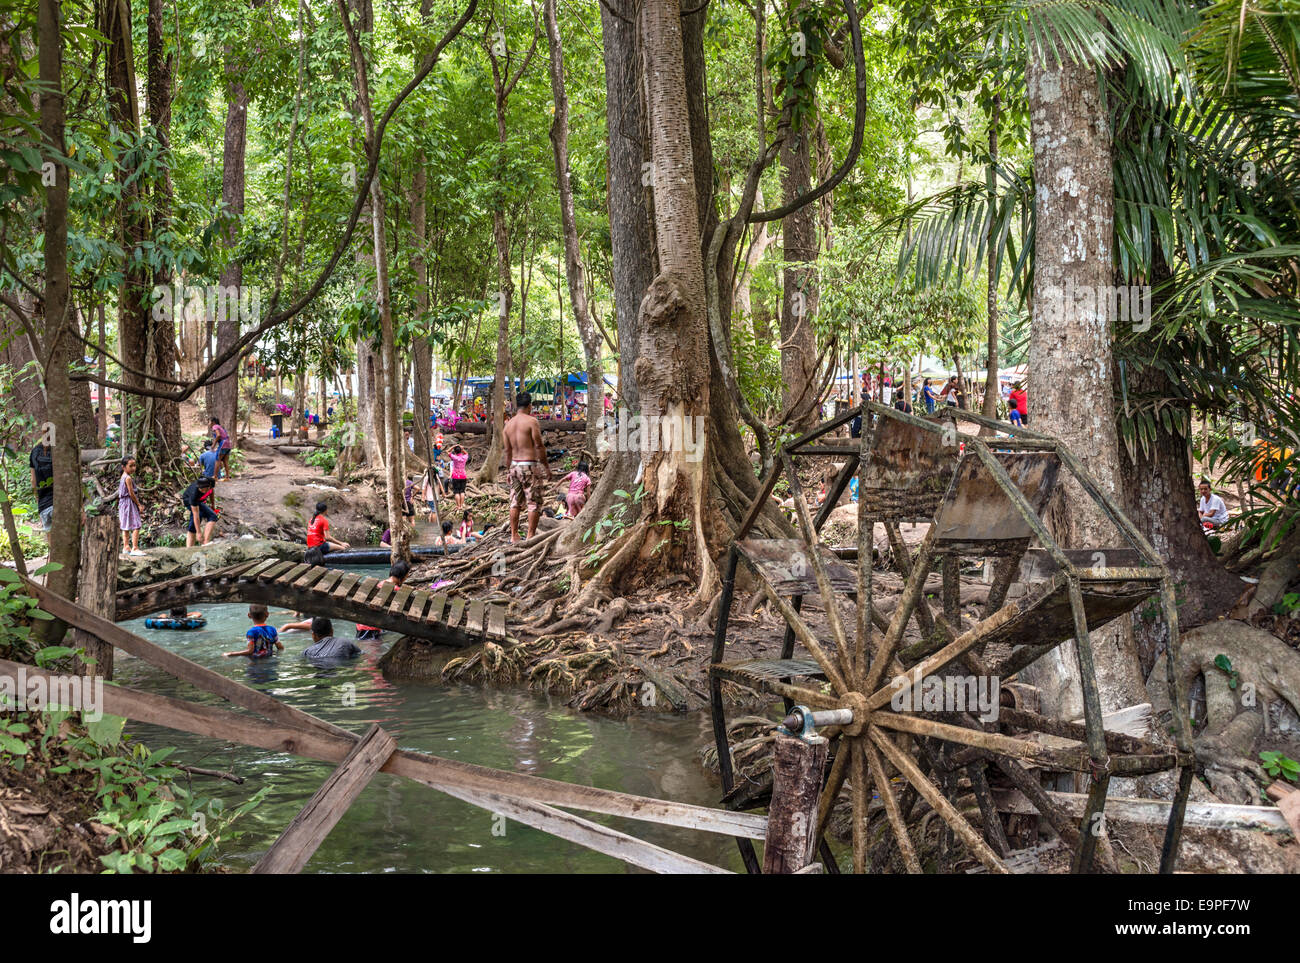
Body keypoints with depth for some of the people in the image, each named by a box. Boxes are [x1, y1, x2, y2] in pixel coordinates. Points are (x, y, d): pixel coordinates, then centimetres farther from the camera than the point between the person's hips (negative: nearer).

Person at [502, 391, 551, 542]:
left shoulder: (509, 424, 9)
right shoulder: (532, 421, -11)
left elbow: (507, 451, 13)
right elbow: (539, 446, -13)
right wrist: (546, 466, -6)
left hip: (515, 464, 7)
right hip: (531, 464, -7)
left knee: (515, 501, 12)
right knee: (534, 502, 0)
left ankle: (514, 535, 14)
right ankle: (531, 535, -2)